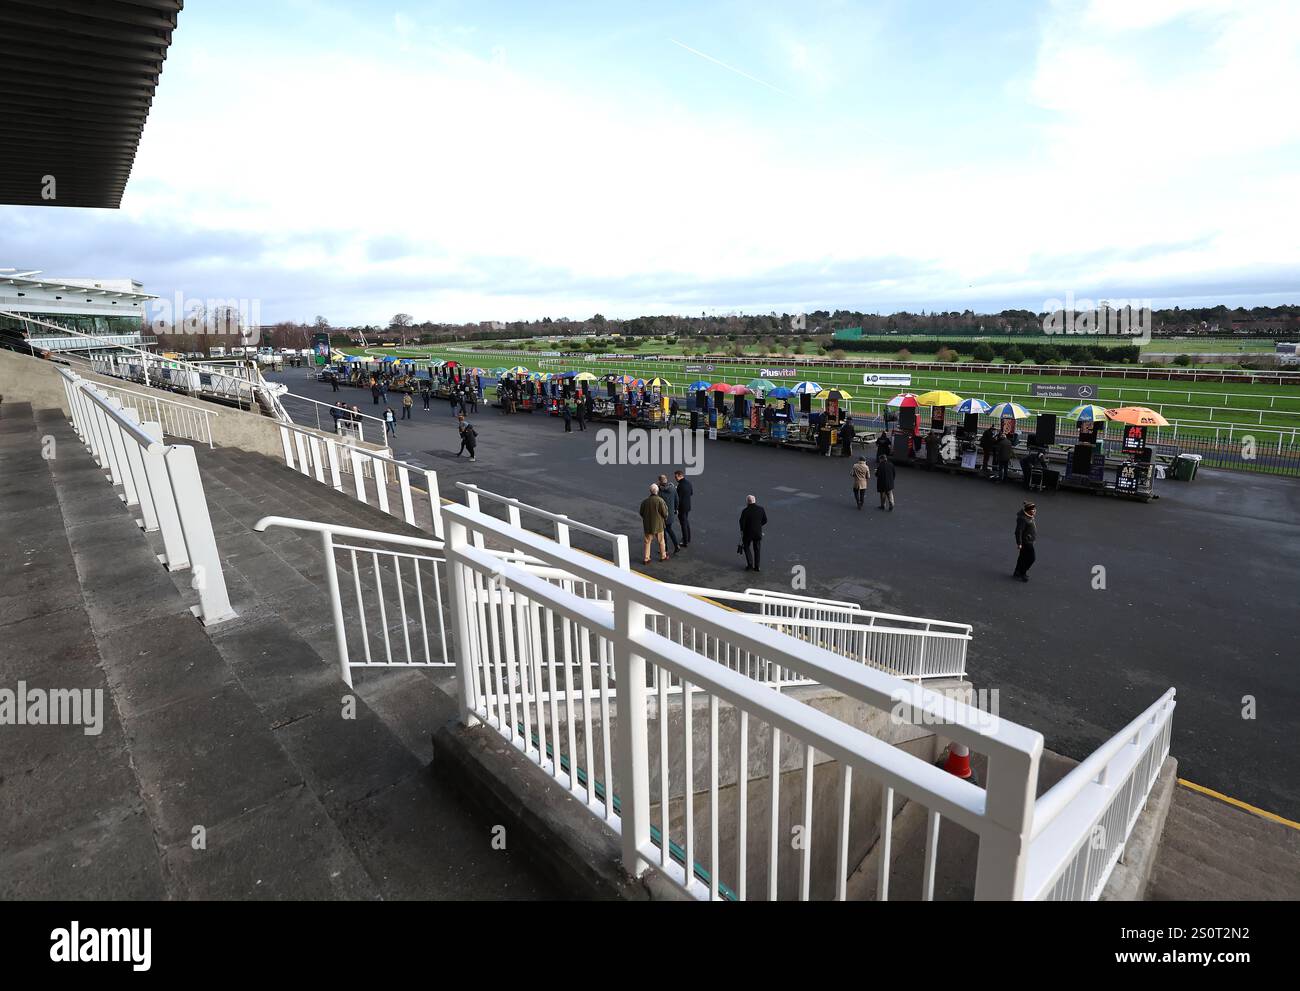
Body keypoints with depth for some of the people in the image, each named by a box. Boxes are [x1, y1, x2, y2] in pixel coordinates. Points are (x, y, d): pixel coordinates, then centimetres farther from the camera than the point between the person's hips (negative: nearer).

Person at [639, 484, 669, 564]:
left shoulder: (645, 501, -6)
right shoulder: (660, 501, -17)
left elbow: (641, 513, 3)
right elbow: (664, 513, -13)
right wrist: (666, 517, 10)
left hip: (647, 525, 2)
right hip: (658, 524, -2)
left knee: (647, 542, 11)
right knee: (661, 541, 15)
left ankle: (646, 558, 11)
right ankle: (663, 556, 28)